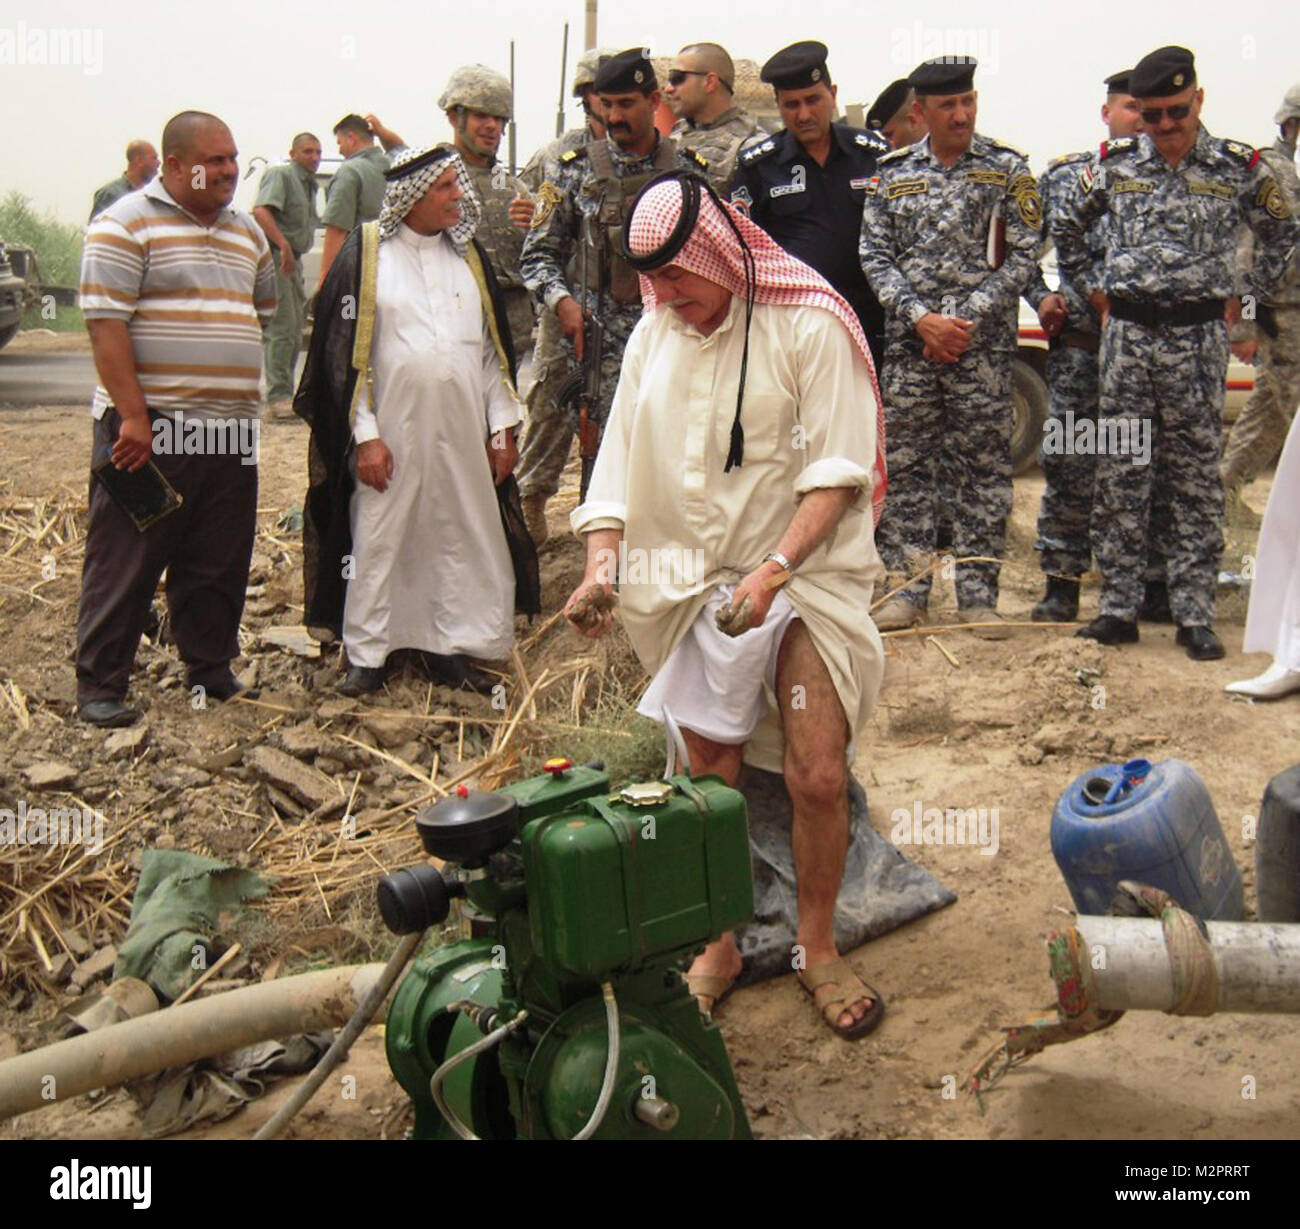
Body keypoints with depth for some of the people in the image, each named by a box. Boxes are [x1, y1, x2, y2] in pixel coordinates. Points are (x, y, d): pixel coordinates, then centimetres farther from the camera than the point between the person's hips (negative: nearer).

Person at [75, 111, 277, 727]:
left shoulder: (247, 232, 16)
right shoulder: (127, 223, -5)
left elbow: (264, 314, 24)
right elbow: (106, 322, -12)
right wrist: (133, 415, -18)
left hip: (231, 429, 6)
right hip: (150, 426, -6)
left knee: (219, 564, 11)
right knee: (125, 560, 0)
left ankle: (212, 673, 24)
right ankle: (100, 686, 9)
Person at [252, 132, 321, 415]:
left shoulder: (309, 184, 20)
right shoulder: (280, 174, -9)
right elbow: (261, 211, -24)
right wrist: (284, 246, -31)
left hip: (293, 259, 10)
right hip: (276, 257, -10)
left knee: (295, 328, 14)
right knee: (283, 328, -12)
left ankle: (285, 392, 23)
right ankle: (279, 396, -10)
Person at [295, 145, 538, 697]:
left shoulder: (469, 254, 12)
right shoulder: (365, 254, -2)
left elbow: (493, 347, 14)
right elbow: (343, 351, -4)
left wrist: (502, 426, 8)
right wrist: (364, 434, -10)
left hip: (462, 432, 4)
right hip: (391, 429, -4)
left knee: (462, 537, 7)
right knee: (379, 539, 2)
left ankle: (450, 645, 19)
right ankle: (367, 652, 14)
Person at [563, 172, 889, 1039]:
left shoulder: (808, 326, -10)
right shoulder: (654, 335, 6)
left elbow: (837, 472, -14)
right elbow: (621, 463, 5)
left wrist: (773, 572, -26)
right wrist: (601, 564, -10)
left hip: (804, 576, -4)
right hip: (696, 585, 4)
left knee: (818, 776, -8)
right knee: (710, 780, 8)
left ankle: (818, 947, 15)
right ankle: (718, 946, 25)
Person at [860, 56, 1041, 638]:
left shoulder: (1007, 169, 3)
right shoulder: (892, 173, 8)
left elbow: (1023, 255, -1)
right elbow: (874, 257, 5)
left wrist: (967, 319, -10)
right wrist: (922, 317, -9)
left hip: (982, 343, -2)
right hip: (910, 342, 2)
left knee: (982, 468, 0)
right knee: (905, 465, 5)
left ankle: (977, 593, 7)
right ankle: (908, 587, 14)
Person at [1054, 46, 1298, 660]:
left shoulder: (1238, 167, 1)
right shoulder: (1114, 162, 4)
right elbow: (1065, 227, 18)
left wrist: (1245, 296, 9)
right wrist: (1094, 288, 13)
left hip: (1200, 338, -1)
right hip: (1128, 333, 1)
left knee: (1197, 479, 2)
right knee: (1118, 475, 2)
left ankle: (1194, 615, 7)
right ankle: (1117, 608, 10)